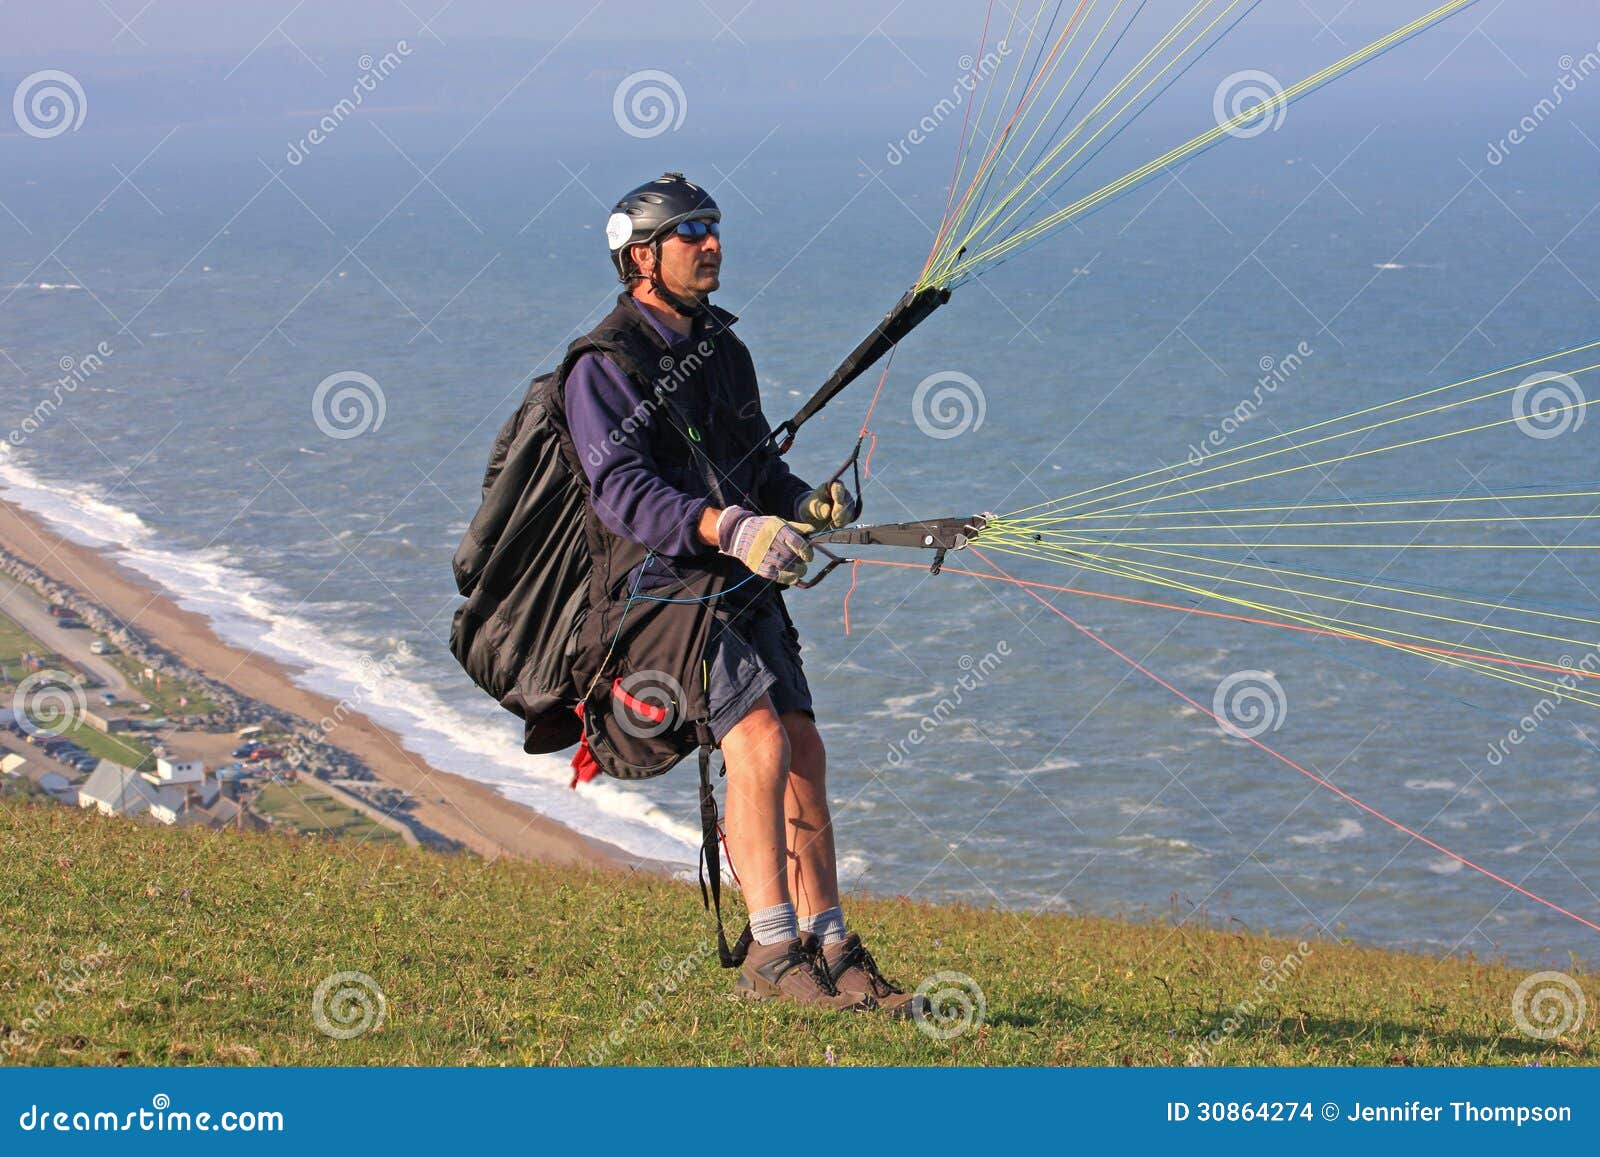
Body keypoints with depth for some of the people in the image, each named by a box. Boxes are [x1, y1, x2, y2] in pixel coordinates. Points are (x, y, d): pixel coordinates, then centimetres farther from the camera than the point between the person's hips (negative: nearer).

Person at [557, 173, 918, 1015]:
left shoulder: (723, 351, 17)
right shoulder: (602, 367, -9)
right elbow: (622, 492, -23)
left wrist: (807, 504, -1)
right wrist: (728, 527, -36)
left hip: (746, 593, 7)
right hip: (661, 591, -7)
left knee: (803, 754, -3)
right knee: (760, 739, -23)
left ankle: (829, 953, 3)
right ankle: (771, 955, -22)